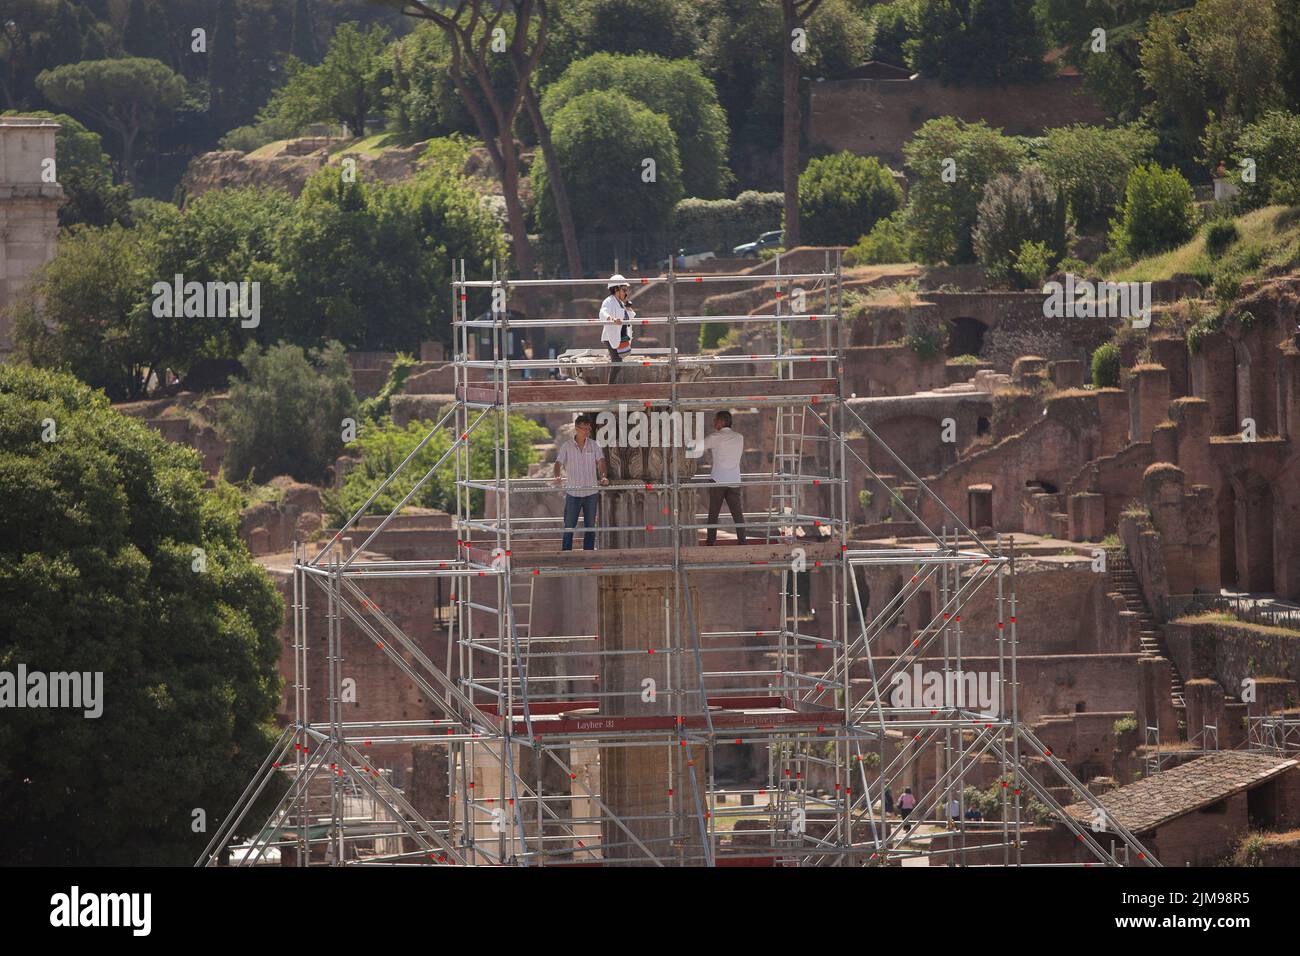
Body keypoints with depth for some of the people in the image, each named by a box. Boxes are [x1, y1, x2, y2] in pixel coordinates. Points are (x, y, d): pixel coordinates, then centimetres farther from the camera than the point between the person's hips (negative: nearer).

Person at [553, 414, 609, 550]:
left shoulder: (594, 445, 5)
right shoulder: (567, 446, 0)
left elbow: (601, 461, -4)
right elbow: (559, 462, -5)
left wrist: (603, 476, -24)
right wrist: (557, 476, -26)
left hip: (591, 492, 2)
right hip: (573, 492, -2)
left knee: (590, 526, 6)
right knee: (569, 525, -2)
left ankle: (588, 553, 13)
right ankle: (565, 552, 2)